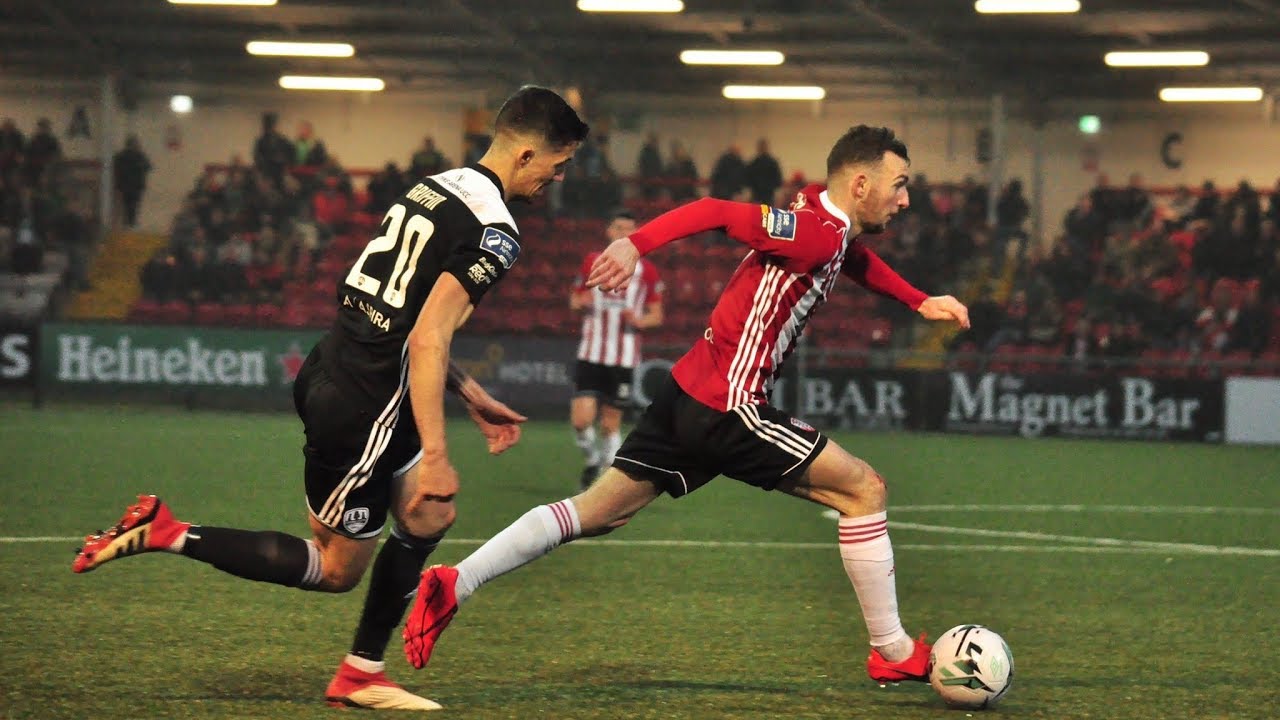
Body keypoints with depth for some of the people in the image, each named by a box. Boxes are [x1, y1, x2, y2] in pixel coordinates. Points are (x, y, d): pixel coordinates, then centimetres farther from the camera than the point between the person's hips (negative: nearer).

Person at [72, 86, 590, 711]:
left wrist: (472, 396, 25)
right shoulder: (494, 232, -17)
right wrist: (433, 458, -24)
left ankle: (362, 676, 21)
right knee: (336, 570, 7)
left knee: (430, 521, 18)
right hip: (362, 406, -9)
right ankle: (166, 535, 1)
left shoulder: (436, 188, 12)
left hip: (328, 372, 9)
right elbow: (426, 342, -24)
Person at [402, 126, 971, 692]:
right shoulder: (817, 235, -17)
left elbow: (854, 258, 36)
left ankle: (453, 584, 3)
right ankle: (893, 653, 7)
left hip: (690, 393, 9)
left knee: (596, 513, 10)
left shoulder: (825, 222, 12)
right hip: (726, 409, -9)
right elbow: (717, 213, -26)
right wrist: (635, 245, -38)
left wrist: (920, 302, 29)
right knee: (864, 489, 0)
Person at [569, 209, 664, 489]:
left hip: (624, 358, -1)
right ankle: (592, 460, 18)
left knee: (612, 422, 2)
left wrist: (639, 320, -13)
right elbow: (574, 300, 18)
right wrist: (581, 303, -7)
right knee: (581, 419, -11)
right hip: (591, 354, 1)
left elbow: (657, 315, 9)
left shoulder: (647, 271, 3)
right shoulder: (592, 263, 6)